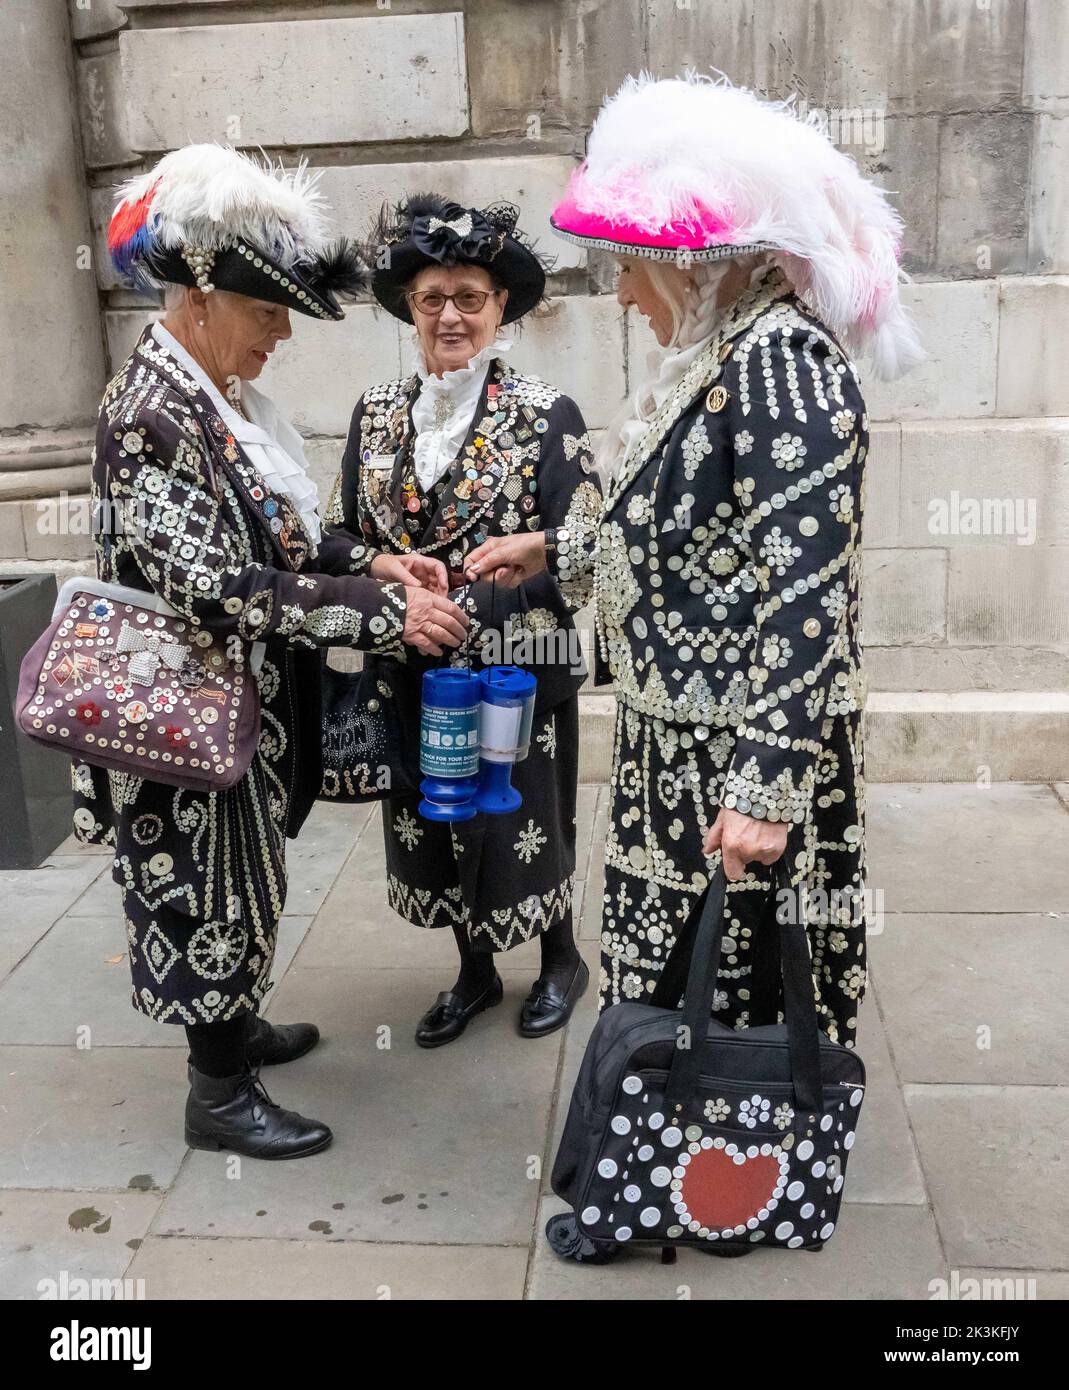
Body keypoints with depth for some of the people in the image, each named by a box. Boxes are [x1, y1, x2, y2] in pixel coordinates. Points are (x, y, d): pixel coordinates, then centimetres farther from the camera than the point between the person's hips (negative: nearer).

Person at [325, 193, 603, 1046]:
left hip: (519, 674, -4)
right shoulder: (377, 414, 4)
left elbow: (579, 561, -15)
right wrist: (385, 576, -13)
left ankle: (561, 963, 37)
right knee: (434, 820, 15)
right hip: (414, 673, 5)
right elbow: (343, 536, 8)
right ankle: (475, 972, 38)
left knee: (527, 821, 10)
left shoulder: (548, 416, -11)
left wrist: (460, 607, -22)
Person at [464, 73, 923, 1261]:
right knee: (660, 950, 19)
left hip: (737, 753, -10)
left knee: (725, 968, 7)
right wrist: (550, 551, 24)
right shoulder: (715, 352, 10)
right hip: (673, 731, 10)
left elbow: (806, 587, -24)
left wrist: (766, 787, -26)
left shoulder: (780, 359, -19)